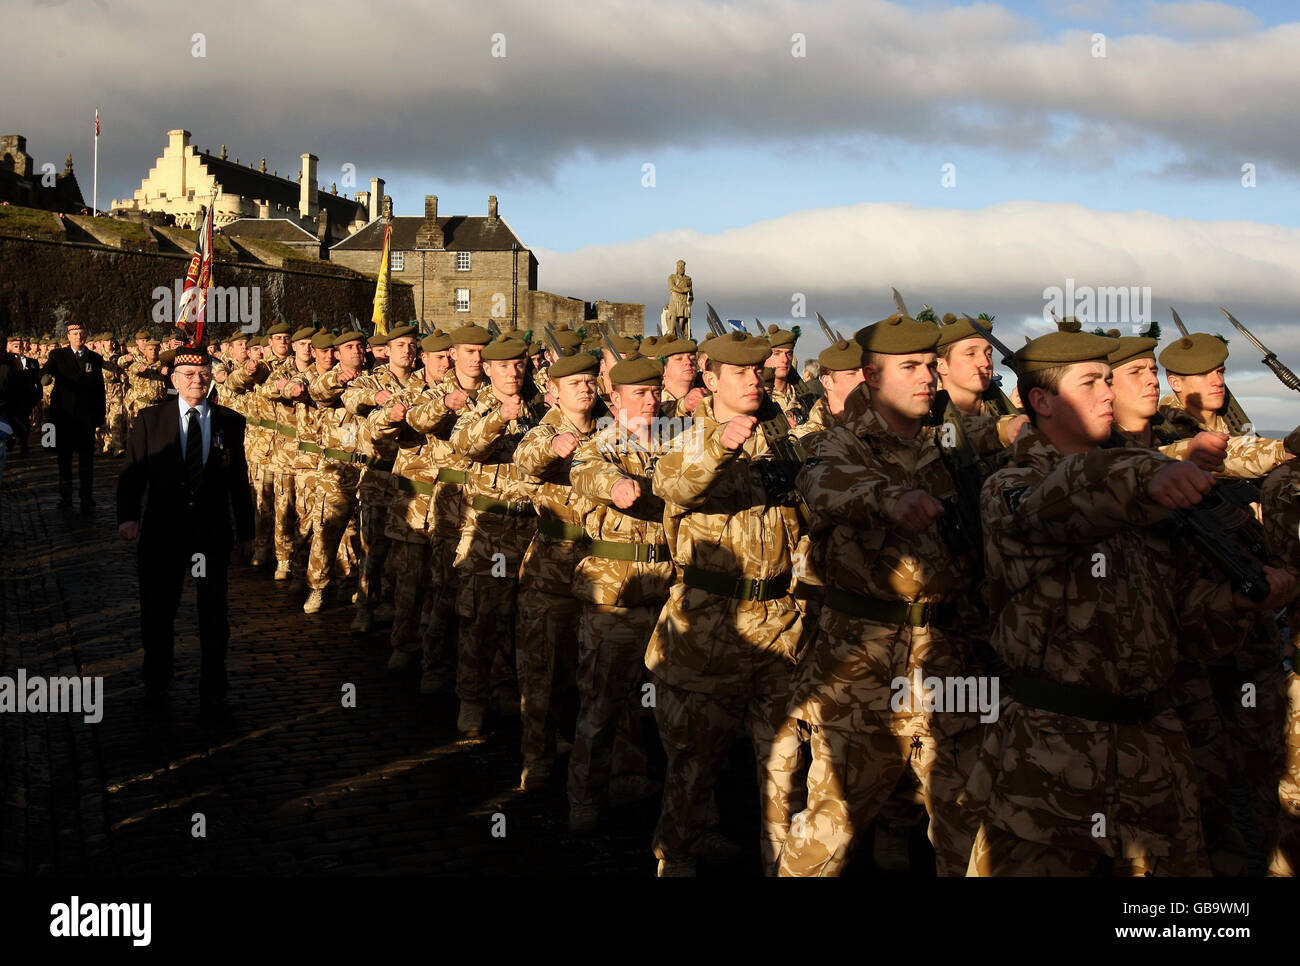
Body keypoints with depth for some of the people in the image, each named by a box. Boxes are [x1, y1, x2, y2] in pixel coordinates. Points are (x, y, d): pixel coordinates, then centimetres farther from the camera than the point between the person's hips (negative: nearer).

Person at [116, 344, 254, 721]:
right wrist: (127, 516, -18)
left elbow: (239, 479, 5)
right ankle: (156, 687, 31)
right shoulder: (151, 419, 0)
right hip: (163, 531, 0)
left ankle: (213, 696, 20)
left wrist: (245, 529, 8)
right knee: (157, 614, 12)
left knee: (214, 616, 7)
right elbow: (133, 472, -3)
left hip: (213, 532, 0)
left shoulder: (230, 422, 2)